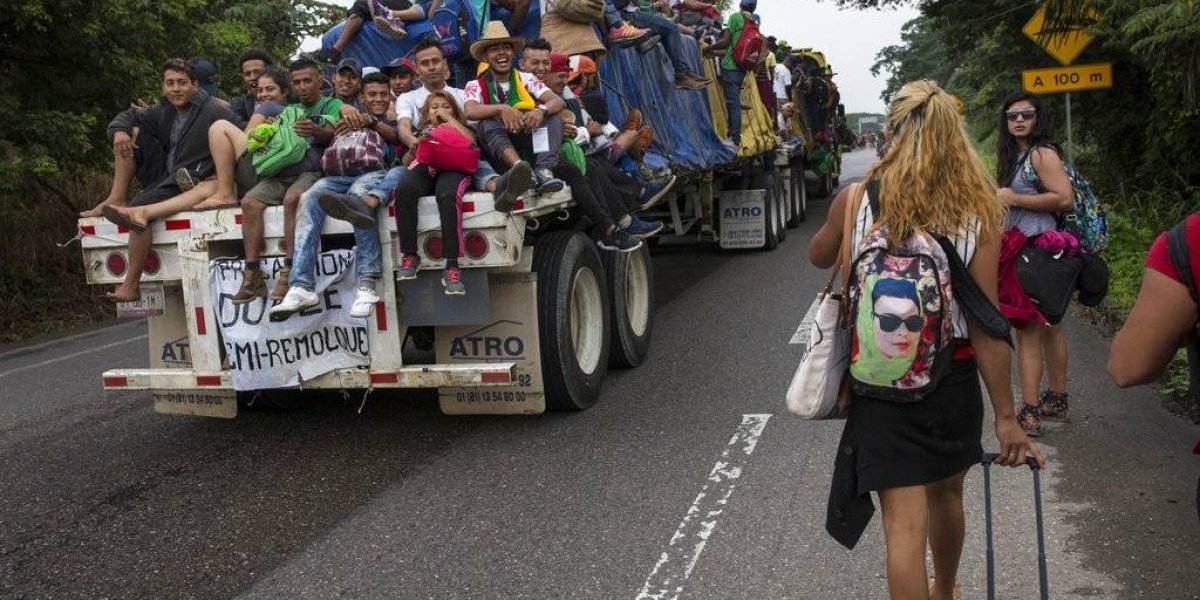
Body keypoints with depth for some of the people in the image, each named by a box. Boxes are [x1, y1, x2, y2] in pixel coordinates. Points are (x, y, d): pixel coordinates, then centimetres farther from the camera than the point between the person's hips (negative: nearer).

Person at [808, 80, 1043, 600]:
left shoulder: (855, 201, -9)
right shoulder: (979, 210, -9)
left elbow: (819, 257, 12)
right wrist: (1006, 416, -6)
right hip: (953, 380, 2)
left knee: (905, 523, 1)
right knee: (946, 493, 26)